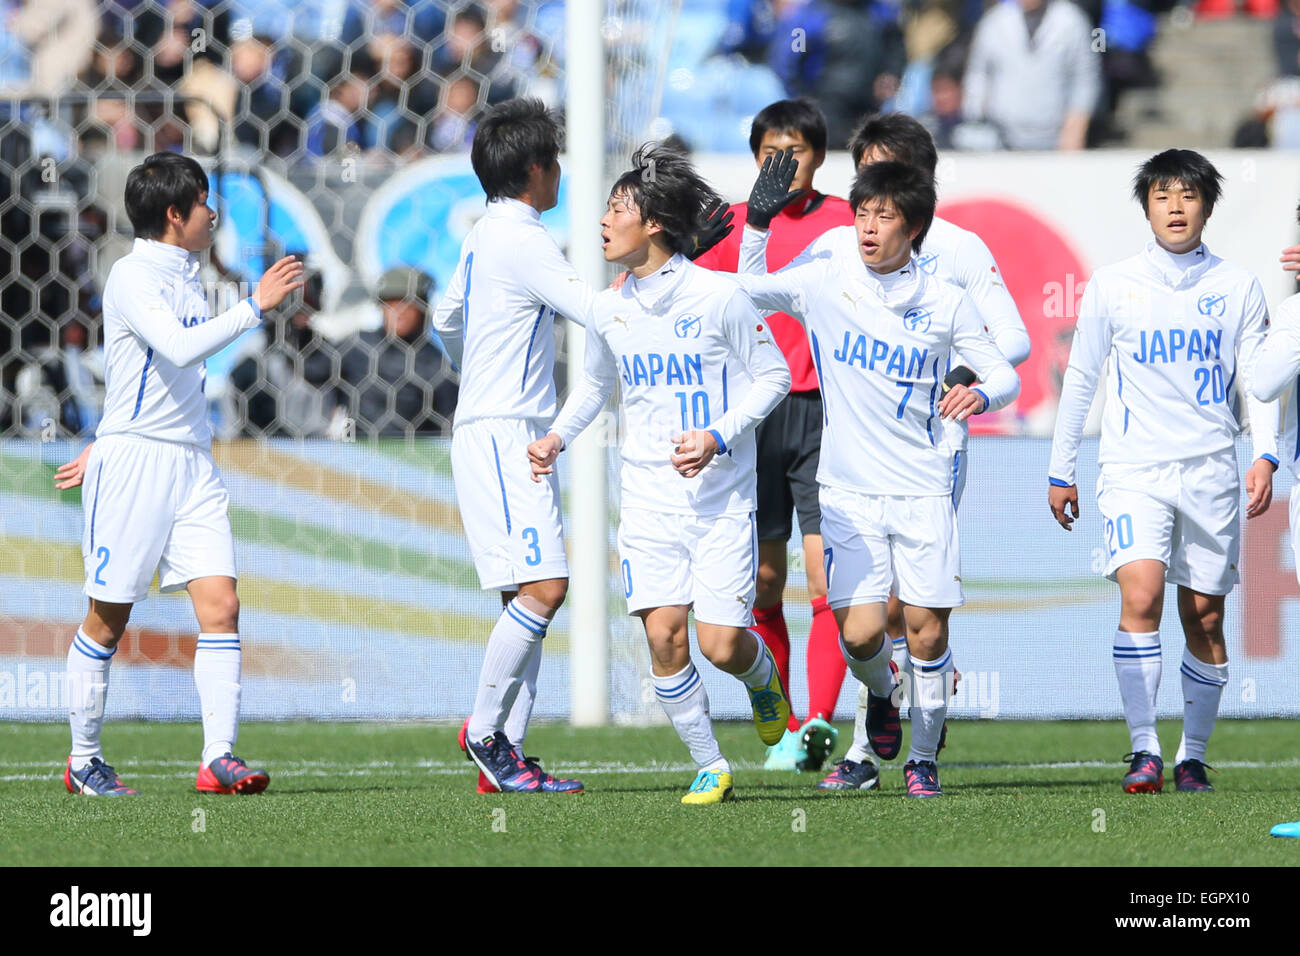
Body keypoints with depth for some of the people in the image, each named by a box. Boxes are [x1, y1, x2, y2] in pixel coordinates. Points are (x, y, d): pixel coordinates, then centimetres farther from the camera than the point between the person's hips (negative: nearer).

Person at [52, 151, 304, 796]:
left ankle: (218, 759, -11)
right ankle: (83, 761, 14)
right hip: (132, 462, -7)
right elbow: (179, 349, -25)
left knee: (221, 605, -8)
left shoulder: (186, 280, 16)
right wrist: (255, 307, -22)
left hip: (192, 463, 7)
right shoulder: (132, 277, -10)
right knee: (108, 619, 1)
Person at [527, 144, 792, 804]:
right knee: (664, 635, -10)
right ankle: (708, 765, 6)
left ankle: (764, 676, 28)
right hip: (648, 497, 4)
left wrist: (717, 437, -16)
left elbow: (773, 376, -3)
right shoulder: (608, 310, 5)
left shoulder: (718, 297, -10)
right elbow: (595, 384, 23)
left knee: (722, 644, -9)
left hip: (721, 496, -4)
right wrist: (557, 437, 6)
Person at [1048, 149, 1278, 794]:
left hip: (1211, 472, 1)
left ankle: (1192, 756, 16)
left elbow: (1258, 378, 5)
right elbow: (1080, 378, 12)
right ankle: (1143, 750, -17)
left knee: (1204, 618, 3)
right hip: (1134, 469, -1)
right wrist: (1060, 471, 13)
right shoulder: (1112, 285, 5)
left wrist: (1265, 456, -10)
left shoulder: (1238, 287, 6)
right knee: (1140, 595, -19)